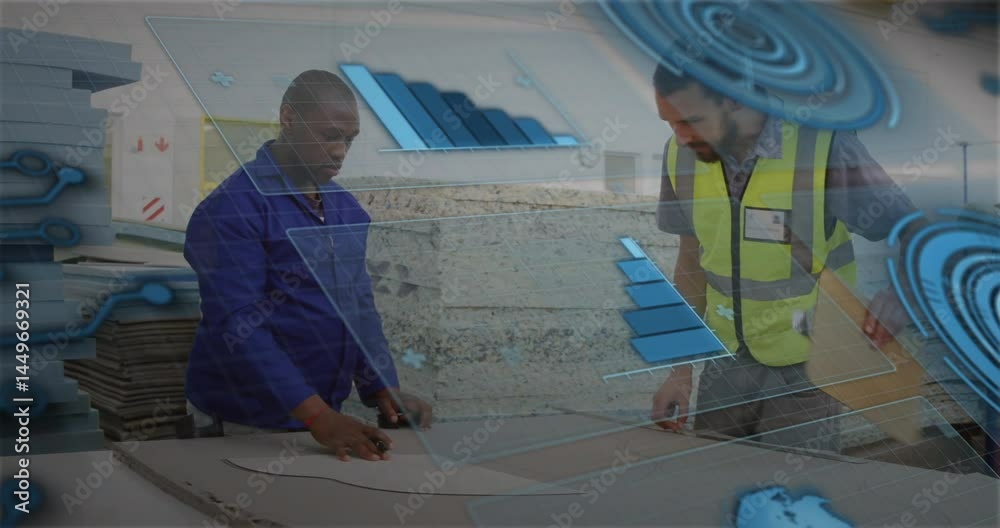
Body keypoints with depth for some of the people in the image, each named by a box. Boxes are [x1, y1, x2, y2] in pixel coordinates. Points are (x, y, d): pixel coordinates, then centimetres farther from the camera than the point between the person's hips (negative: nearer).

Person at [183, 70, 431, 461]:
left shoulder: (347, 208, 8)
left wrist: (383, 389, -3)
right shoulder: (232, 209, -14)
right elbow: (238, 326, -21)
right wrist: (317, 416, -28)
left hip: (322, 418, 6)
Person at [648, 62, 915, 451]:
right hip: (727, 366, 4)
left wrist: (899, 297, -33)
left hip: (805, 373, -4)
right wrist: (679, 371, 5)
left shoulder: (826, 150, -21)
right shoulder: (681, 156, -7)